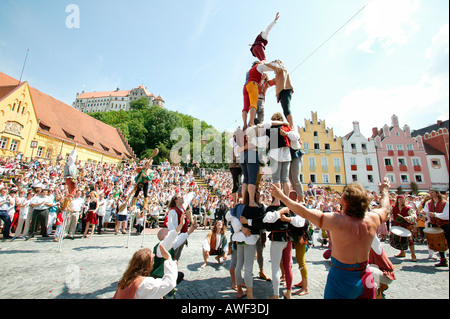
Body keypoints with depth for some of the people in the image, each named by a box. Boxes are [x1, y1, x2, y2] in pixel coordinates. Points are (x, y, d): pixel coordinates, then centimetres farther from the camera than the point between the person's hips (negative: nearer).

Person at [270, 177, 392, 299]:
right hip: (365, 278, 5)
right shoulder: (371, 219, -11)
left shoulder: (337, 221, -26)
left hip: (342, 279, -5)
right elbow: (385, 209, 13)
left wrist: (281, 196, -14)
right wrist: (385, 190, 31)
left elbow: (303, 212, -23)